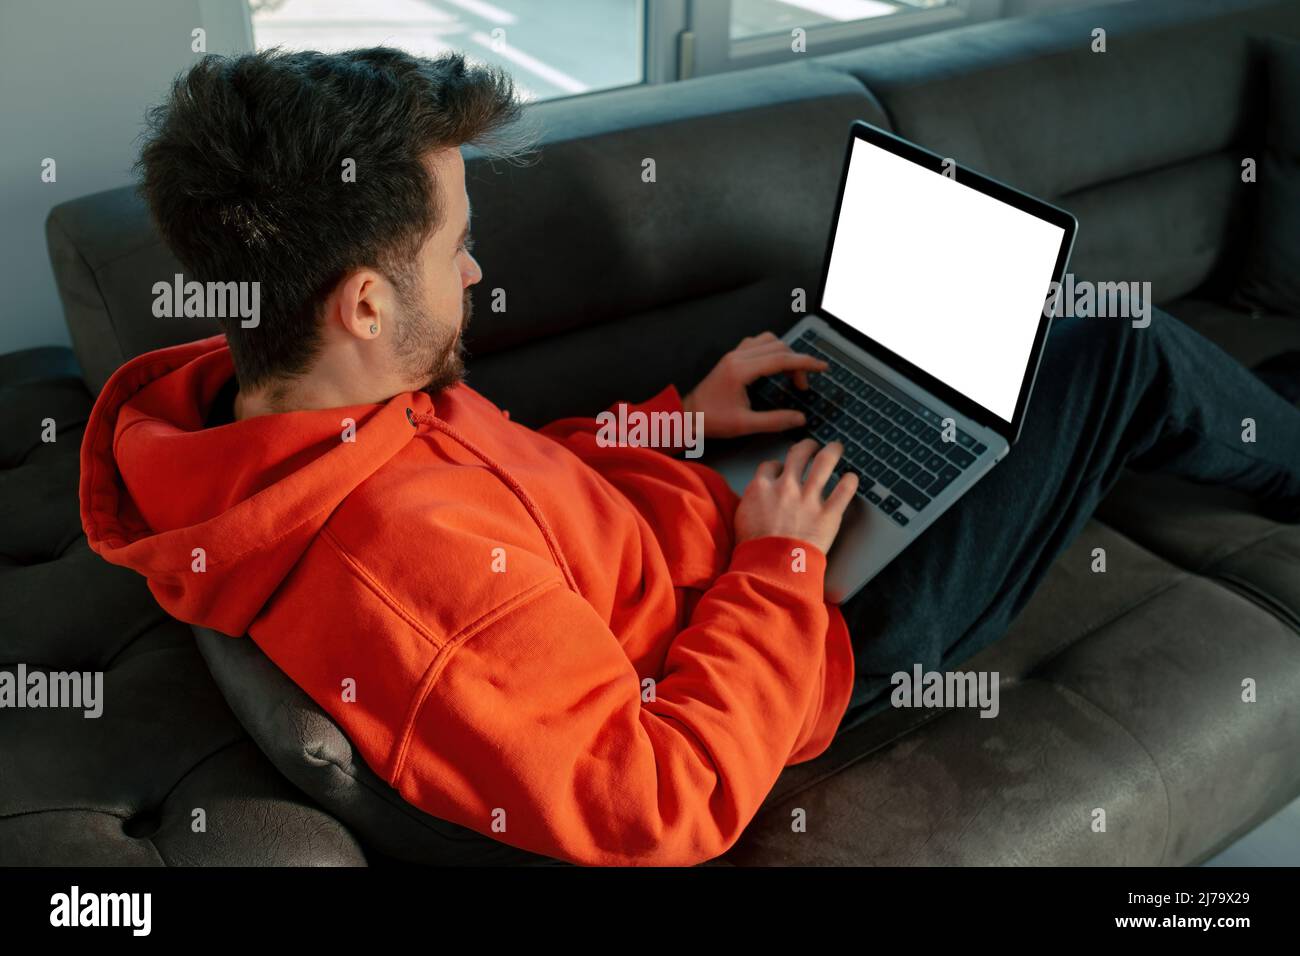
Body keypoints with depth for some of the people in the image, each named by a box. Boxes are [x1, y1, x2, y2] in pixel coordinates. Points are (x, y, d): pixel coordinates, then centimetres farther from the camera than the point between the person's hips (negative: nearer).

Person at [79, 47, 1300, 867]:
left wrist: (681, 411, 1)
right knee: (1128, 355, 1)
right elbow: (664, 808, -30)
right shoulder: (406, 559, -40)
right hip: (813, 632, -8)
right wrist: (779, 563, -21)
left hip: (714, 511, 8)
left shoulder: (229, 399, -10)